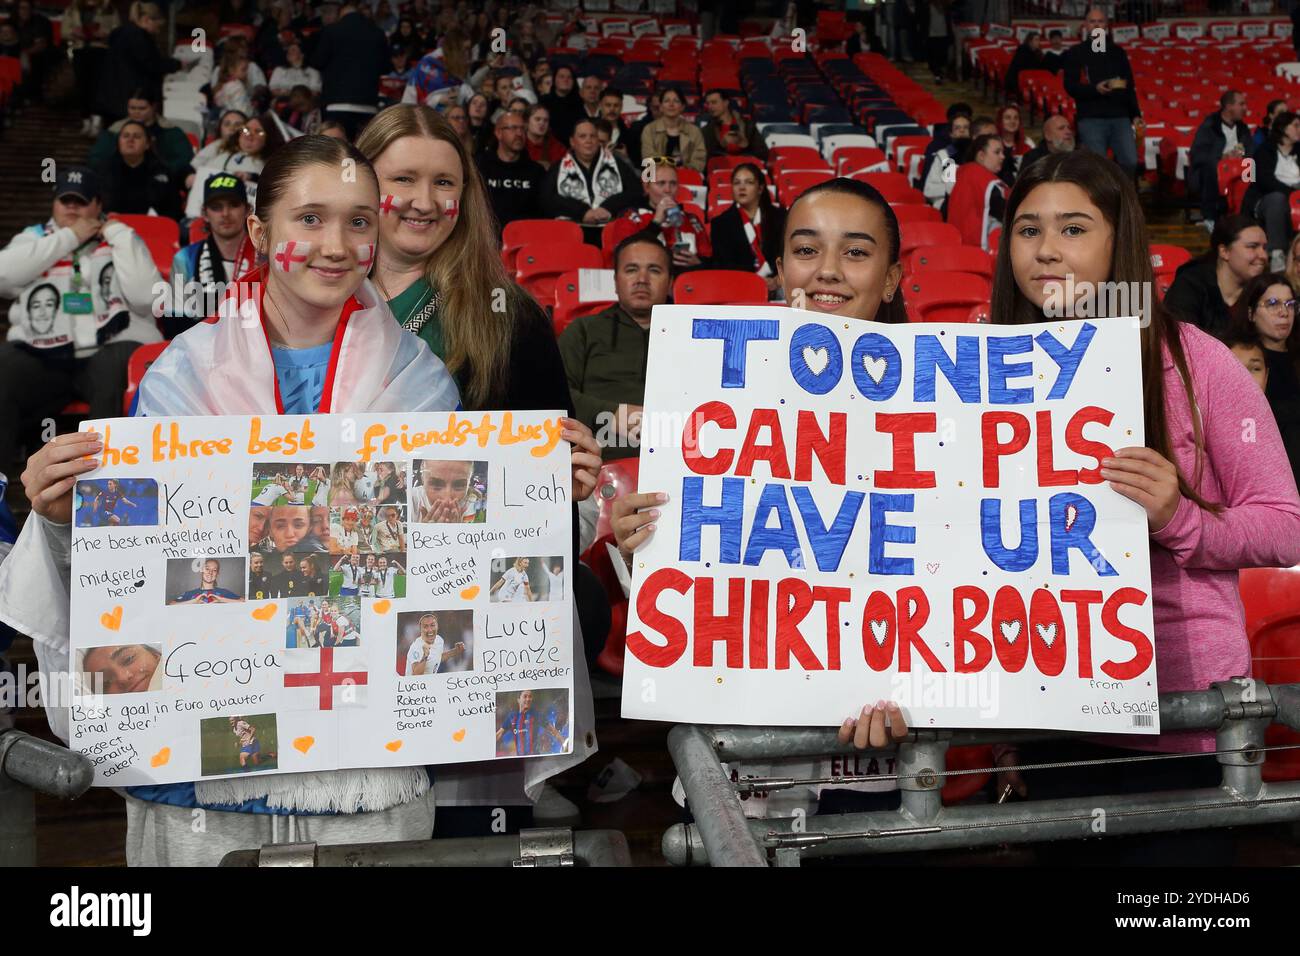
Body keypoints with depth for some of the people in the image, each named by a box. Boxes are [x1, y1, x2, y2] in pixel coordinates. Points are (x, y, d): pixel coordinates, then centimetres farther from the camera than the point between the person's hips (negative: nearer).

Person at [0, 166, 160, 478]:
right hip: (40, 355, 2)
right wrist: (69, 237, -1)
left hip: (110, 349, -2)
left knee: (119, 369, -35)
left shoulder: (120, 241, 16)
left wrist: (119, 234, 0)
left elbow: (145, 298, -3)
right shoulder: (34, 238, 20)